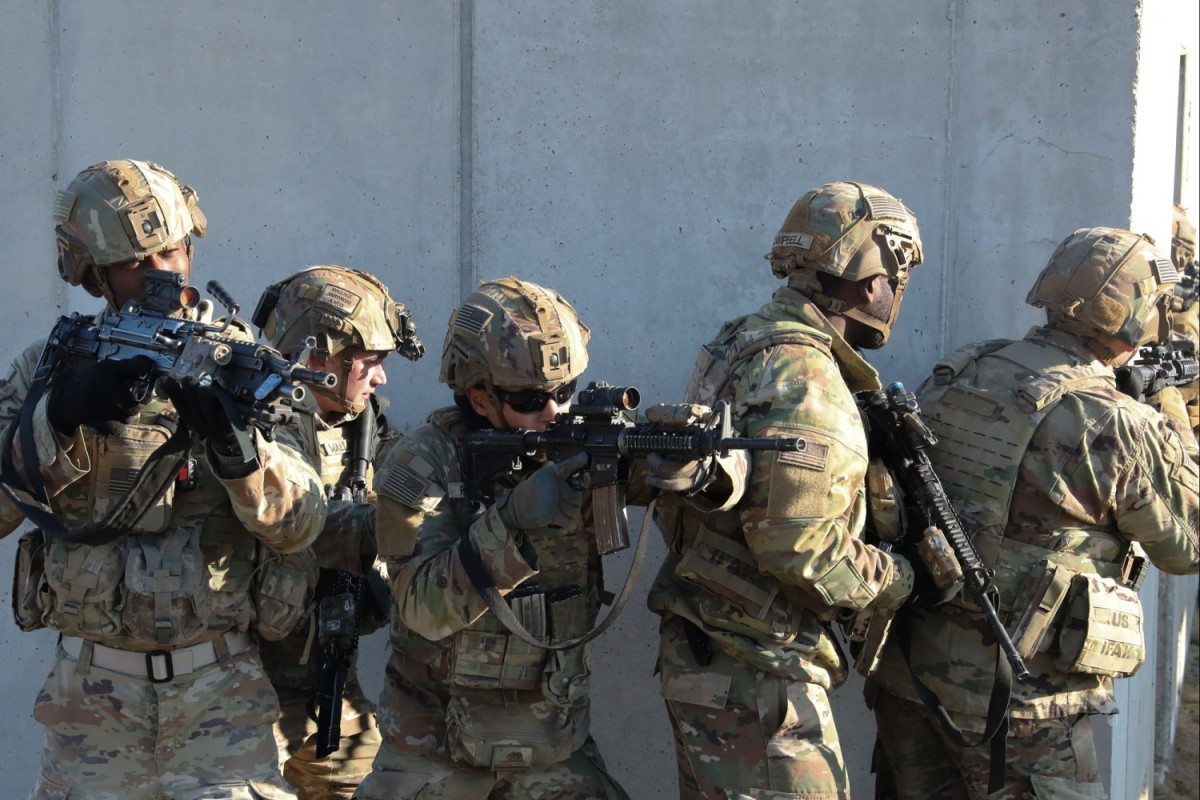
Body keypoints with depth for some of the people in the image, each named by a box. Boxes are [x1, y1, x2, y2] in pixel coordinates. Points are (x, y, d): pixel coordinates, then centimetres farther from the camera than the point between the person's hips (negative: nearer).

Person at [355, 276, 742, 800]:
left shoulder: (582, 446, -5)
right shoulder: (422, 467, -12)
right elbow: (424, 608, -20)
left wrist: (695, 463, -32)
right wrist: (512, 521, -33)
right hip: (434, 745, -2)